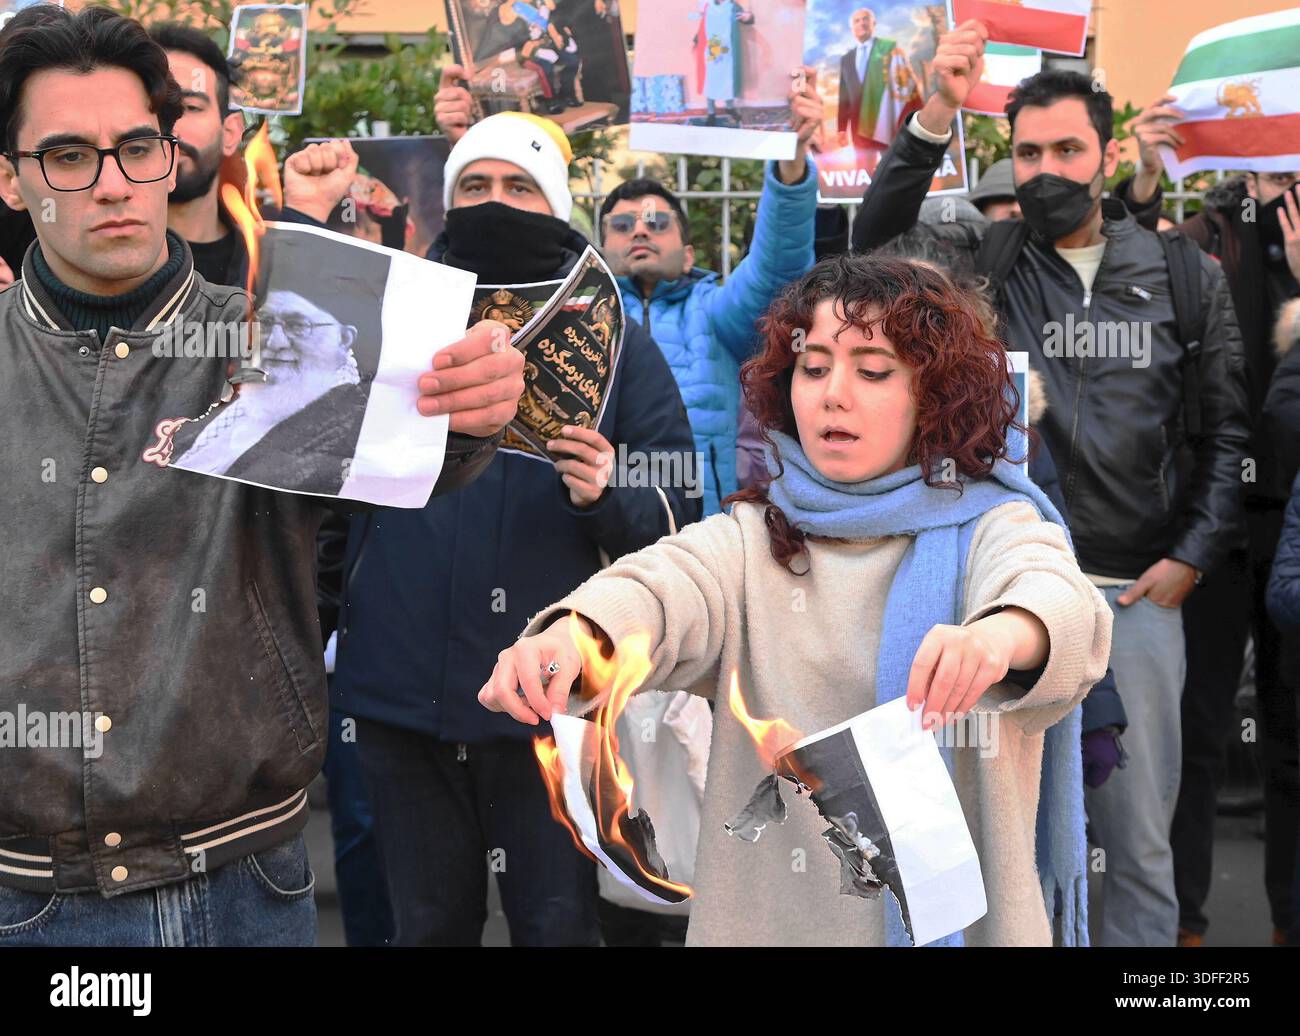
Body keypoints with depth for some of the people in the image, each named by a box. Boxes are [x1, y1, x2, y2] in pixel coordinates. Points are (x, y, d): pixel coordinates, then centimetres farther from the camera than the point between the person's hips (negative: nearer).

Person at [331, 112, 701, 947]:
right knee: (429, 925, 16)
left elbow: (680, 519, 0)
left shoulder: (616, 342, 3)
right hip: (404, 693, 2)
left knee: (558, 925, 6)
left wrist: (609, 497, -22)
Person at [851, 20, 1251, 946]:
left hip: (1139, 592, 1)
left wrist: (1193, 557, -1)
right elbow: (880, 238, -13)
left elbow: (1226, 430, 8)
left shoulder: (1187, 278, 7)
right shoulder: (985, 263, 4)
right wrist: (939, 113, -23)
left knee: (1139, 838, 7)